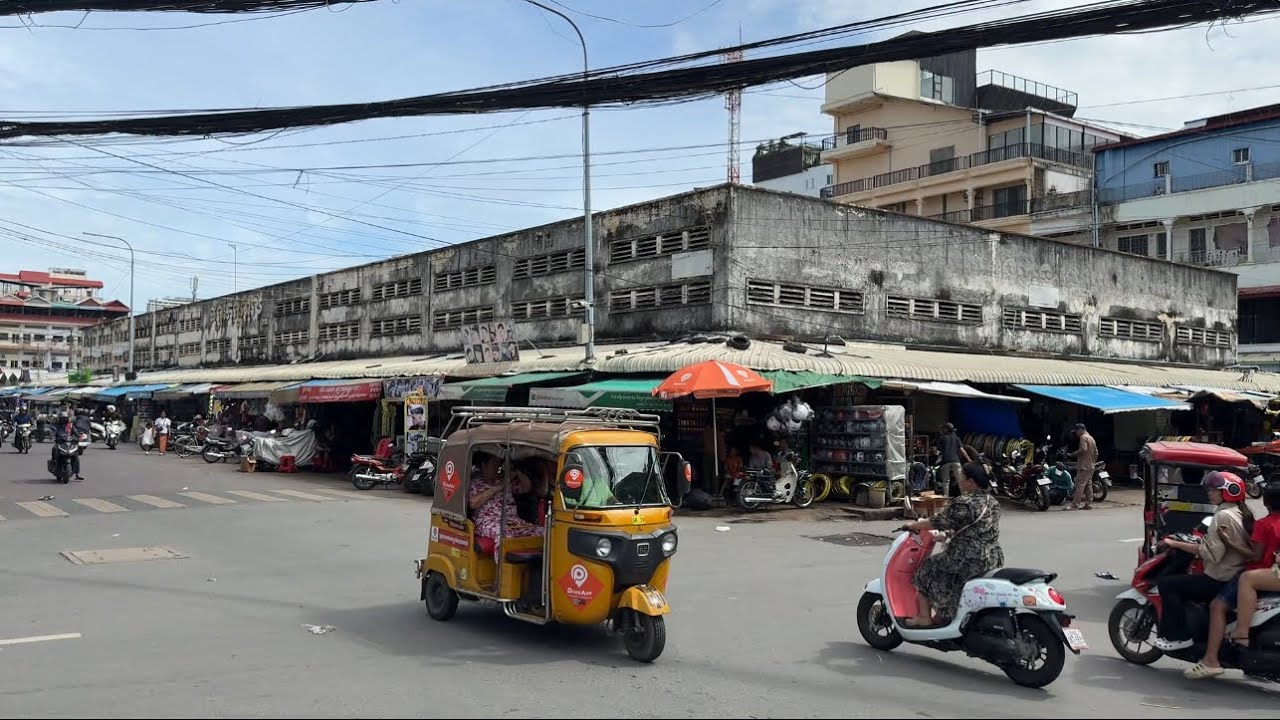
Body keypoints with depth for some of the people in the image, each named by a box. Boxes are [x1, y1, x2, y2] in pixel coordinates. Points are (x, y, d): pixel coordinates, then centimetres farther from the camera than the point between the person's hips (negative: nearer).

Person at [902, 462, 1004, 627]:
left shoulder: (963, 503, -18)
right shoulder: (993, 503, 9)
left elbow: (938, 522, -12)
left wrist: (913, 526, 3)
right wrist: (949, 534, 28)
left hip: (969, 561, -9)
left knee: (927, 567, 11)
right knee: (945, 563, 29)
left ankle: (924, 617, 15)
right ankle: (942, 617, 32)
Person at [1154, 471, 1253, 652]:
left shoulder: (1223, 516, -18)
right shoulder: (1241, 513, 12)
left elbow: (1212, 553, -24)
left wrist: (1175, 544, -20)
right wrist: (1203, 539, 21)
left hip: (1220, 580, -10)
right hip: (1236, 575, 11)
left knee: (1167, 584, -11)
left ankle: (1179, 636, -8)